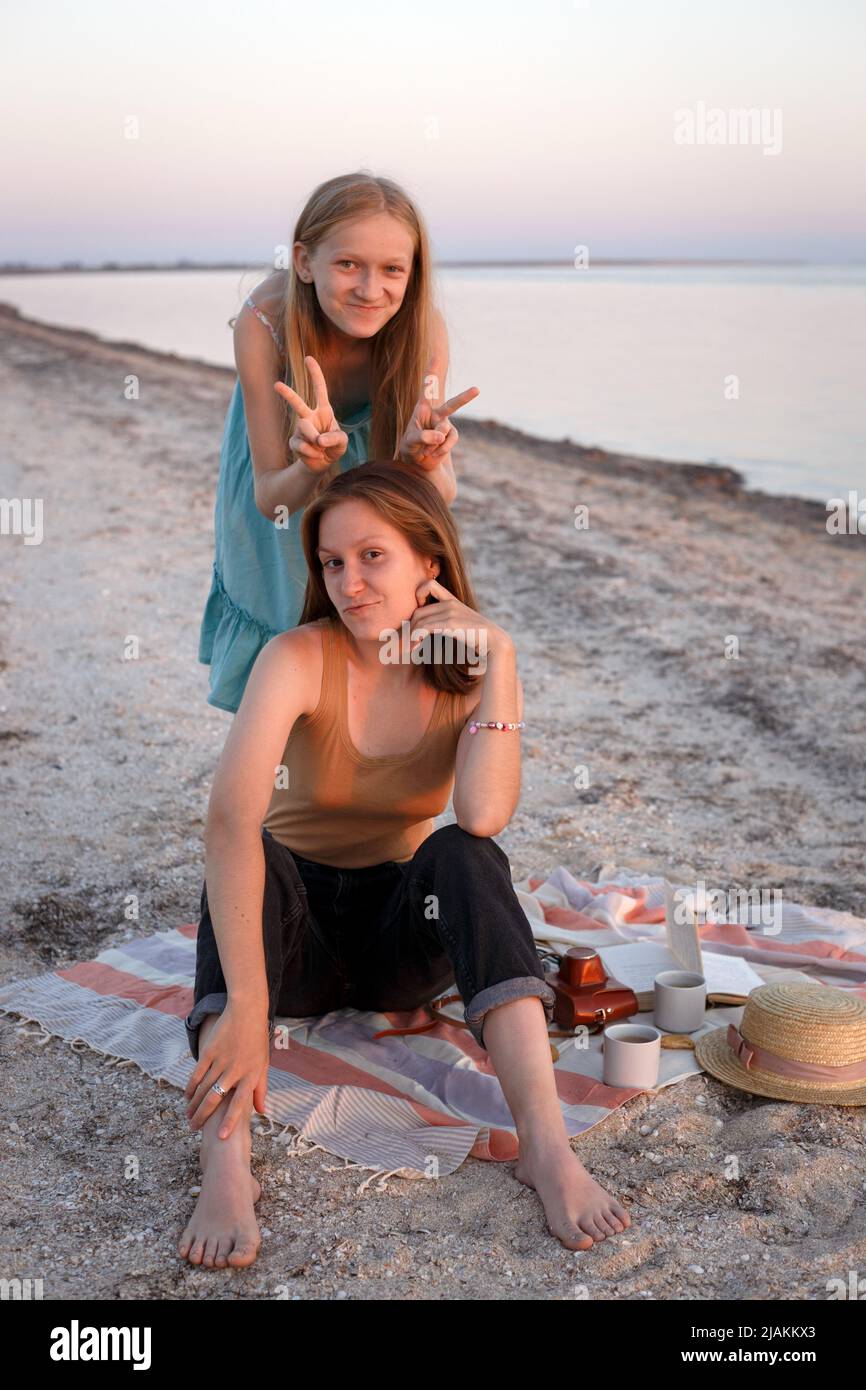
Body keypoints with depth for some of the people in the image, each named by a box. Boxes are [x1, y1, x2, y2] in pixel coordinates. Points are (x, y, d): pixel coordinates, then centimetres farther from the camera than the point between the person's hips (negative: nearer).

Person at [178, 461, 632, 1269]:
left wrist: (497, 659, -27)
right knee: (247, 858, -33)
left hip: (406, 934, 1)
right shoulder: (300, 658, -18)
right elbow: (231, 816, -37)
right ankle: (225, 1165, -47)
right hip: (298, 929, -1)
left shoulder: (470, 670, -9)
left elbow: (483, 816, -29)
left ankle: (546, 1145, -38)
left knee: (465, 854, -30)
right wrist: (245, 1004, -48)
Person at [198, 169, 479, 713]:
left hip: (374, 459, 1)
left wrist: (425, 459, -56)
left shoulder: (423, 326, -35)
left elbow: (442, 495, -33)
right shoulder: (263, 323, -38)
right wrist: (317, 462, -56)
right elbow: (270, 498, -34)